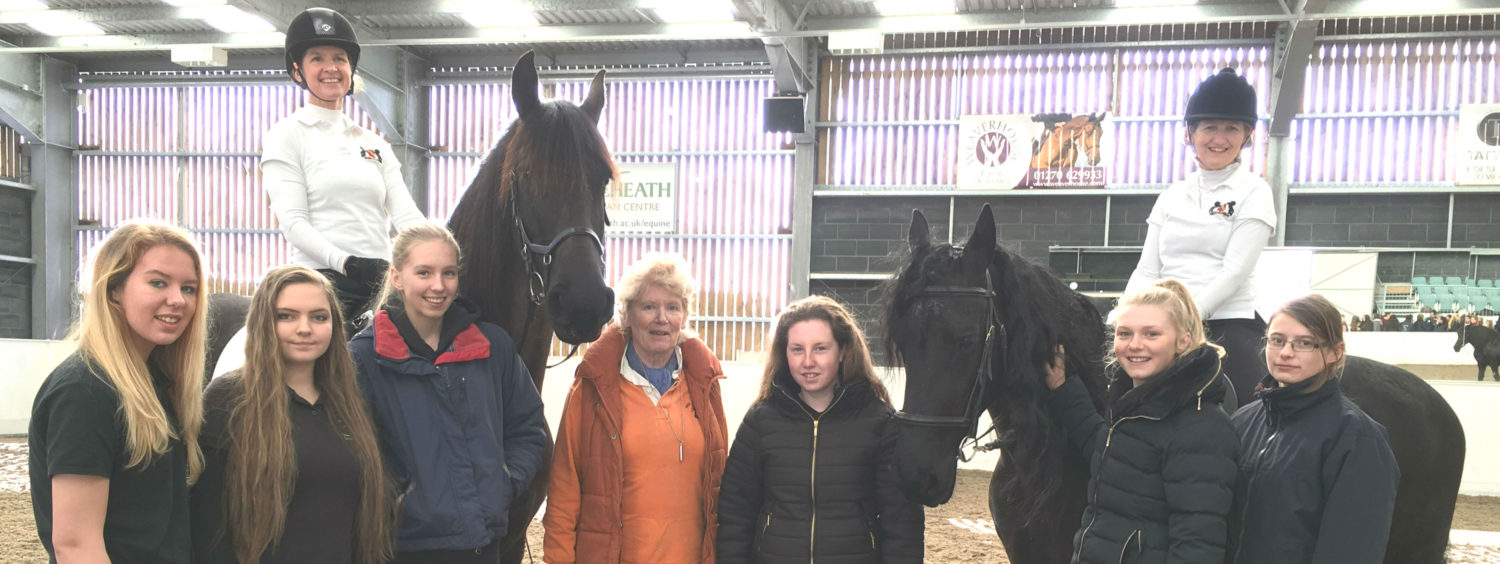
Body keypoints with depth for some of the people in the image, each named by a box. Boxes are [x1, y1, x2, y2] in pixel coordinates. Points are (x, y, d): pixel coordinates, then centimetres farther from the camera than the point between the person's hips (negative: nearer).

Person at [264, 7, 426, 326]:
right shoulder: (287, 136, 4)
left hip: (382, 280, 5)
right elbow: (292, 222, -7)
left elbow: (406, 215, 7)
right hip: (325, 277, -5)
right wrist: (343, 261, -24)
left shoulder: (374, 144, 18)